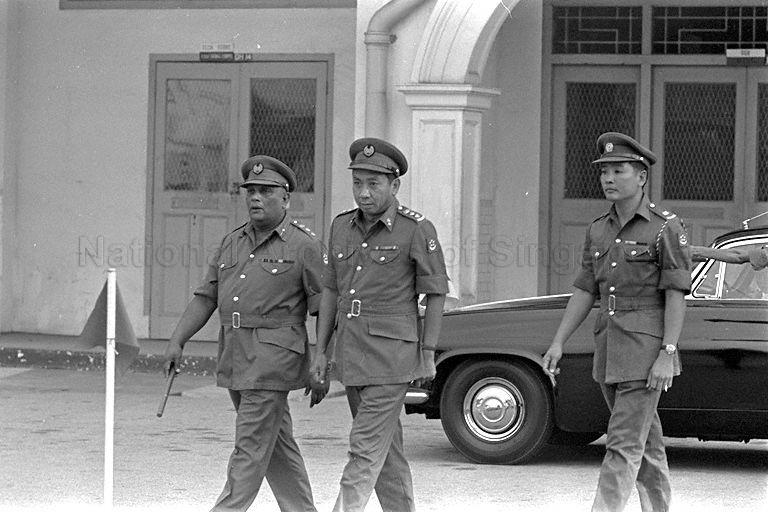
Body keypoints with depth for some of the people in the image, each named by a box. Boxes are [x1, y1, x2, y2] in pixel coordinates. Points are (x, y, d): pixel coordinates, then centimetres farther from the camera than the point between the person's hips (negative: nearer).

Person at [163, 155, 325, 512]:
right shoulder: (232, 243, 15)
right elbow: (205, 297, 15)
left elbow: (324, 310, -7)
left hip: (273, 358, -7)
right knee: (277, 445, 12)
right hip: (233, 357, 7)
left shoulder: (305, 246, -4)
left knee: (251, 445, -9)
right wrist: (177, 341, 4)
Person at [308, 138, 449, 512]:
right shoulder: (342, 227, 9)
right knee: (387, 451, 13)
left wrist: (428, 355, -6)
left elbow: (436, 294, -4)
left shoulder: (416, 230, -8)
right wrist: (320, 352, 10)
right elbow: (331, 290, 14)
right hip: (351, 353, 6)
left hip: (392, 354, -6)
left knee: (366, 448, -11)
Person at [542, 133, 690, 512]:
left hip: (647, 347, -7)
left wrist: (667, 356, -17)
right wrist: (558, 342, 3)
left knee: (624, 443, -11)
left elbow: (676, 296, -11)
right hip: (609, 348, 7)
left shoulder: (666, 228, -7)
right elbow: (585, 292, 13)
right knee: (646, 442, 14)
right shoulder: (599, 231, 12)